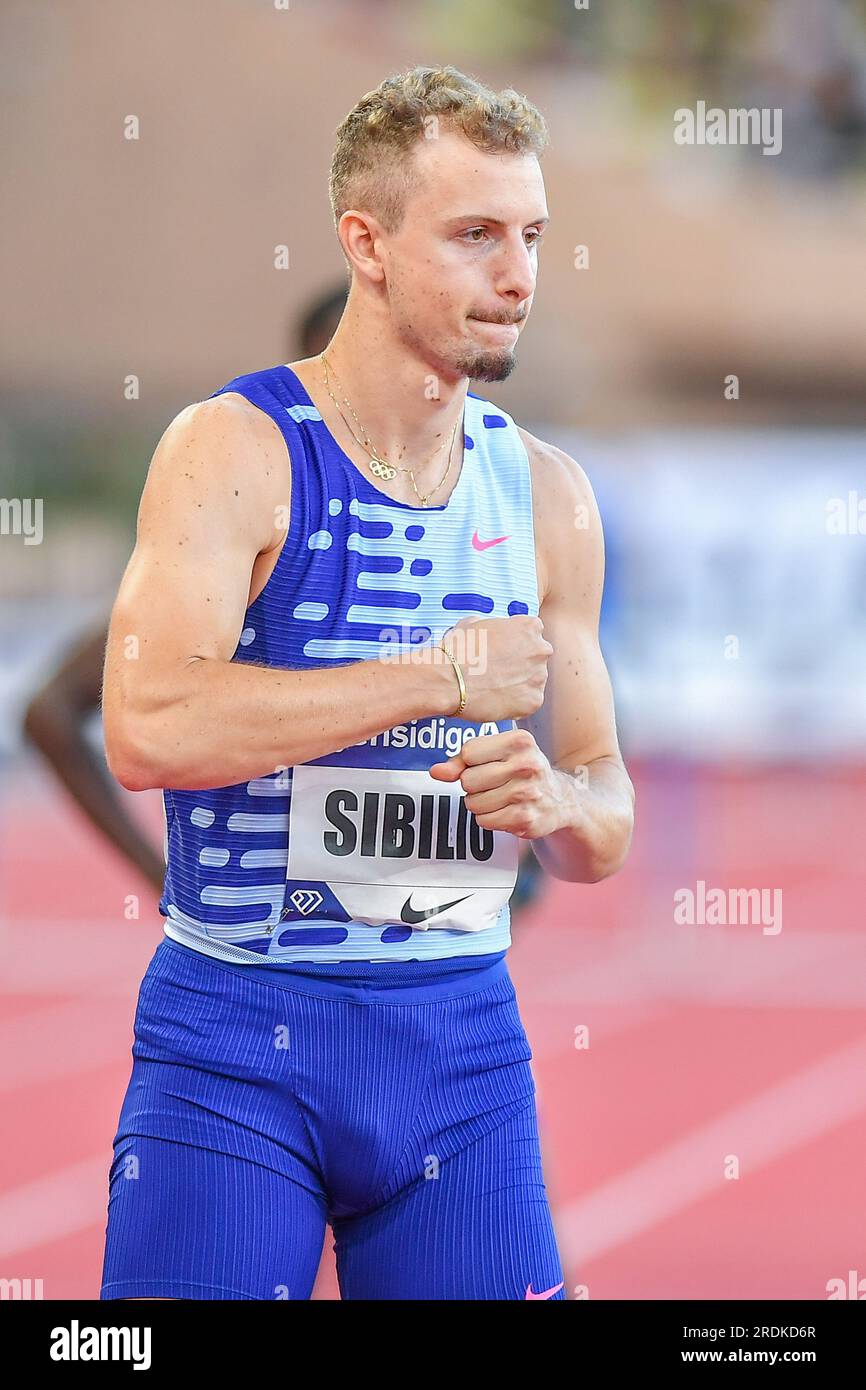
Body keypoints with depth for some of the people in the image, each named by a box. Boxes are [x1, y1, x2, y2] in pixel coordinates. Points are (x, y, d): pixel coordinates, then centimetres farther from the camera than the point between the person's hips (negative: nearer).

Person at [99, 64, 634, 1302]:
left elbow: (606, 824, 15)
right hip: (237, 1030, -4)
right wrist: (441, 676, -20)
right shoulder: (235, 451, -8)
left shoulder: (546, 493, 9)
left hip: (461, 1038, 5)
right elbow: (147, 728, -23)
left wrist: (555, 802, -10)